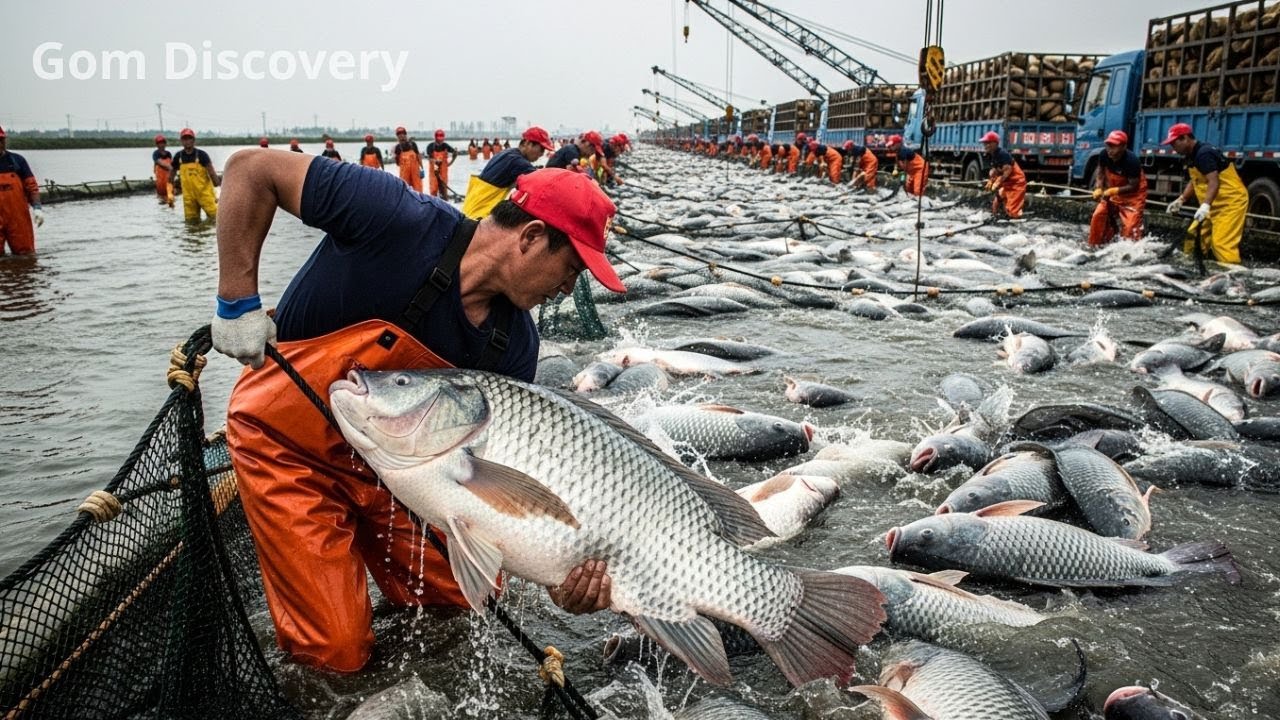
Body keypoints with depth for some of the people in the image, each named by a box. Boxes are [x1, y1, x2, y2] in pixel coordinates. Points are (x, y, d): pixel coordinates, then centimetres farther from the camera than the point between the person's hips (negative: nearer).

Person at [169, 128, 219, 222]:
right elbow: (172, 173, 16)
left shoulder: (201, 154, -6)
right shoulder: (178, 156, 4)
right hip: (188, 194, 4)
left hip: (204, 191, -4)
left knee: (214, 214, -12)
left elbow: (211, 172, -8)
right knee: (191, 219, 8)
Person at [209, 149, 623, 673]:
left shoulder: (515, 343, -12)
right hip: (288, 439, -5)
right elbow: (252, 169, -25)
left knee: (467, 592, 8)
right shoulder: (402, 220, -31)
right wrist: (238, 302, -26)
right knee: (336, 652, -2)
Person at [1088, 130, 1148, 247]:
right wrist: (1099, 188, -14)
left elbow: (1133, 186, -25)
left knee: (1130, 224, -13)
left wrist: (1113, 191, -33)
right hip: (1112, 192, 6)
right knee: (1099, 215, 3)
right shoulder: (1104, 155, -18)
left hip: (1133, 194, -6)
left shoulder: (1131, 160, -32)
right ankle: (1094, 246, 18)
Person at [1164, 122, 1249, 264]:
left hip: (1231, 201, -10)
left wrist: (1205, 205, -41)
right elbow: (1195, 182, 19)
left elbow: (1214, 182, -30)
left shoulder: (1204, 153, -21)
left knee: (1221, 243, -19)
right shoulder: (1192, 156, 11)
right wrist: (1180, 200, 7)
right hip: (1216, 204, 10)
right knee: (1194, 237, 12)